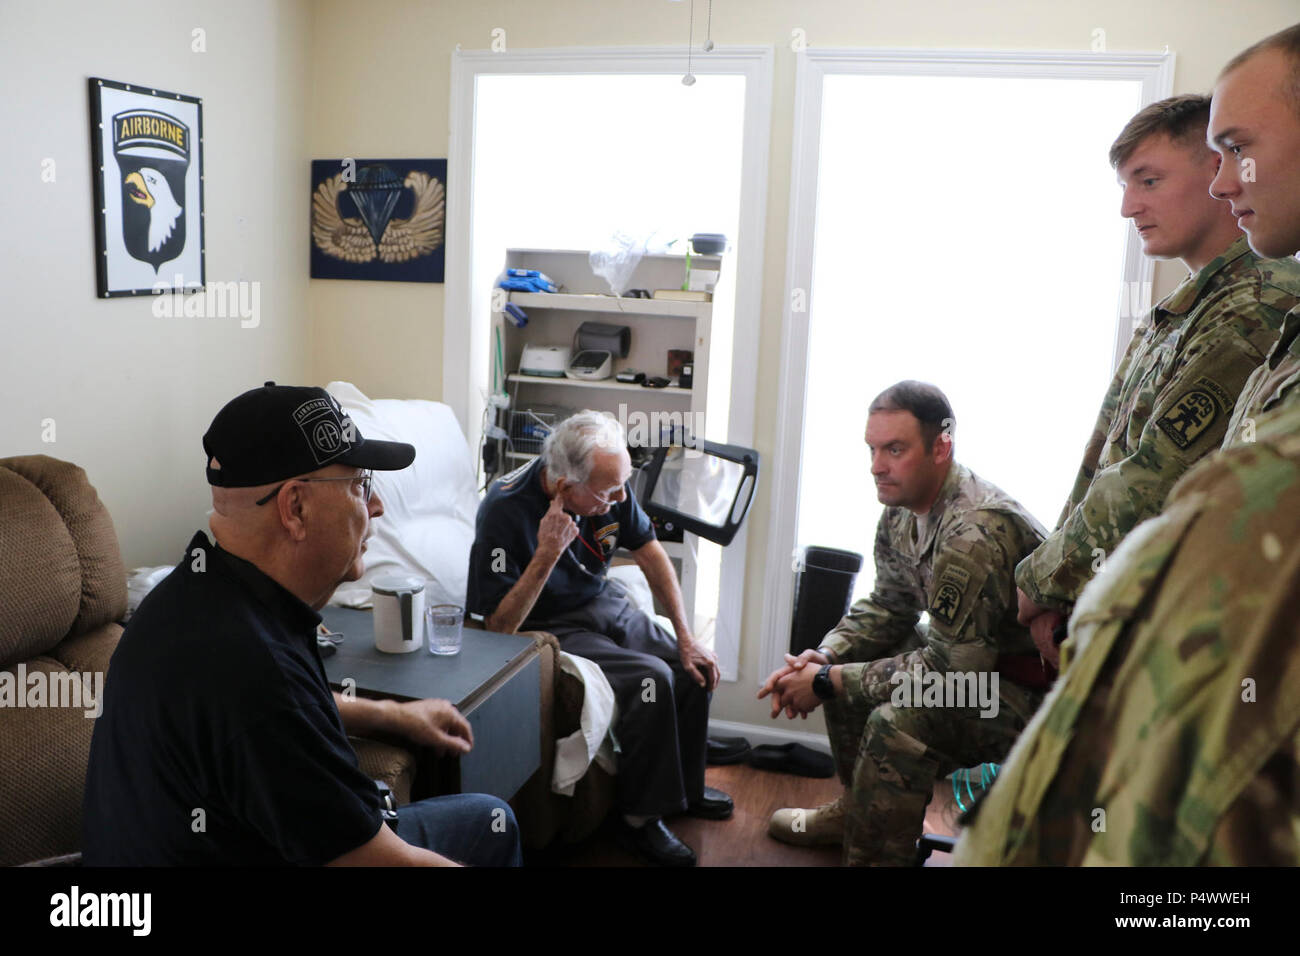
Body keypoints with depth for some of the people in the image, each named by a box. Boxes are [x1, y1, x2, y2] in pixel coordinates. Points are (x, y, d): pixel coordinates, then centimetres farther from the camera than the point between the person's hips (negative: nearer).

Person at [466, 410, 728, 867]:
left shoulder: (610, 484, -12)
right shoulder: (505, 511, -29)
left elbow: (651, 554, 2)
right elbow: (500, 625, -25)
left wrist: (686, 639, -2)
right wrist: (547, 554, -37)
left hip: (606, 604, 7)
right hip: (549, 627, -6)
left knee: (695, 671, -6)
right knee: (651, 678, -25)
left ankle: (684, 784, 20)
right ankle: (642, 817, -6)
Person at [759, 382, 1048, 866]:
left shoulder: (974, 535, -32)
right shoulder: (903, 508, -2)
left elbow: (952, 668, -30)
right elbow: (888, 606, 9)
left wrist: (830, 682, -23)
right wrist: (823, 658, -9)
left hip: (1031, 687, -10)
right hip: (972, 655, 10)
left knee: (899, 722, -30)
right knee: (846, 662, 12)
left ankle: (873, 853, -6)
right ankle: (857, 808, 28)